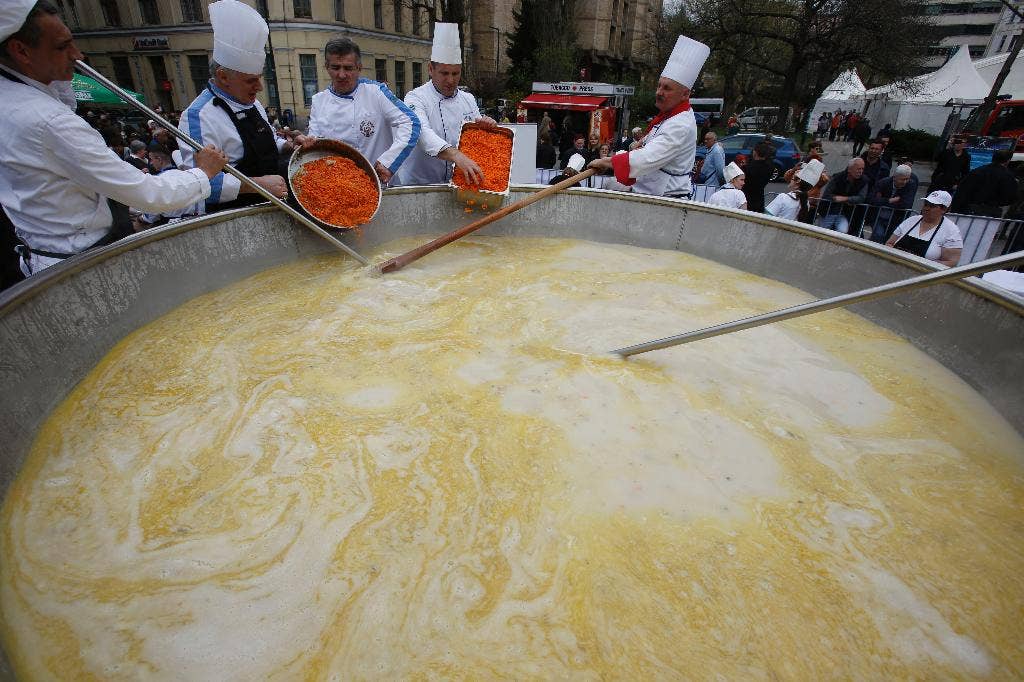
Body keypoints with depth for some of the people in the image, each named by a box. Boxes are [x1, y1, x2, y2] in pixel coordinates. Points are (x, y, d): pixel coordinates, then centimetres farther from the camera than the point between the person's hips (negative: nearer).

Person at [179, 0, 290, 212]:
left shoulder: (250, 102, 8)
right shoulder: (199, 116, -20)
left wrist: (288, 145, 3)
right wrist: (258, 184, -32)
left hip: (267, 208, 8)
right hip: (231, 220, -8)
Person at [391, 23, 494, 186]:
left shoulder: (468, 99, 14)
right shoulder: (416, 98, -6)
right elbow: (422, 132, -26)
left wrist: (487, 126, -5)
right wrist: (455, 155, -43)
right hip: (418, 183, -4)